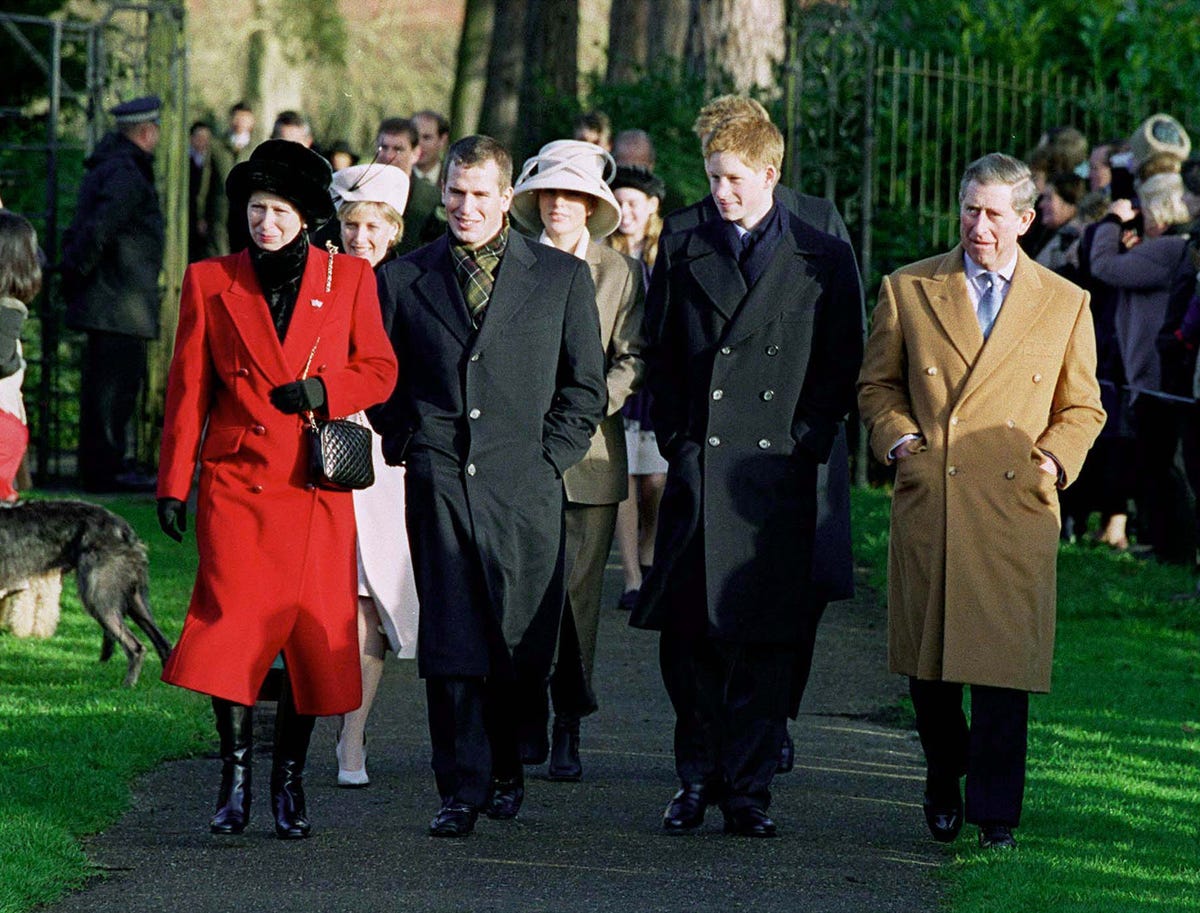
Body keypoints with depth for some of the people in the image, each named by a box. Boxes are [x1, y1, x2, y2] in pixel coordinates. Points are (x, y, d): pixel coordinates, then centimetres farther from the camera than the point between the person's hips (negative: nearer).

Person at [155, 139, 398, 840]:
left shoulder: (349, 279, 6)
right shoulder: (211, 283, 6)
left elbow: (379, 371, 9)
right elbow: (189, 389, 7)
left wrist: (322, 390, -11)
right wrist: (174, 484, 2)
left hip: (317, 486, 1)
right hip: (237, 481, -1)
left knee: (314, 632, 0)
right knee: (235, 620, -14)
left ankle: (290, 780, 14)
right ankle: (236, 778, -5)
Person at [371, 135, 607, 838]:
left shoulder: (562, 277, 7)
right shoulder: (403, 279, 9)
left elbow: (586, 386, 10)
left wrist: (547, 457, 0)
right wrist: (408, 448, 5)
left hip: (525, 489, 0)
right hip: (439, 484, 0)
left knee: (524, 644, 4)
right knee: (451, 645, -6)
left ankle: (507, 768, 25)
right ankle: (463, 790, -2)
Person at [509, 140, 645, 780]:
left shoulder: (621, 274, 8)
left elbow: (631, 361, 5)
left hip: (589, 453, 0)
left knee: (578, 592, -1)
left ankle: (568, 729, 5)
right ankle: (527, 723, 5)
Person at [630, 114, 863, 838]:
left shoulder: (825, 260, 6)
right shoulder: (683, 254, 11)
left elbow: (842, 369, 6)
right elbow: (661, 358, 13)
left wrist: (805, 443, -3)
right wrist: (676, 440, 3)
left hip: (779, 473, -1)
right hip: (697, 472, 2)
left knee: (768, 638, -2)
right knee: (687, 633, 1)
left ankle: (748, 788, 4)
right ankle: (698, 779, 14)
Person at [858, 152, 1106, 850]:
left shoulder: (1065, 304, 10)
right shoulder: (908, 290, 9)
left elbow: (1083, 407, 15)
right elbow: (878, 384, 16)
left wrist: (1055, 458, -2)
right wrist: (898, 437, -2)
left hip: (1016, 508, -1)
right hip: (929, 503, 1)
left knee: (1004, 664, -6)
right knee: (927, 661, 6)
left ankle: (996, 815, 0)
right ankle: (944, 779, 30)